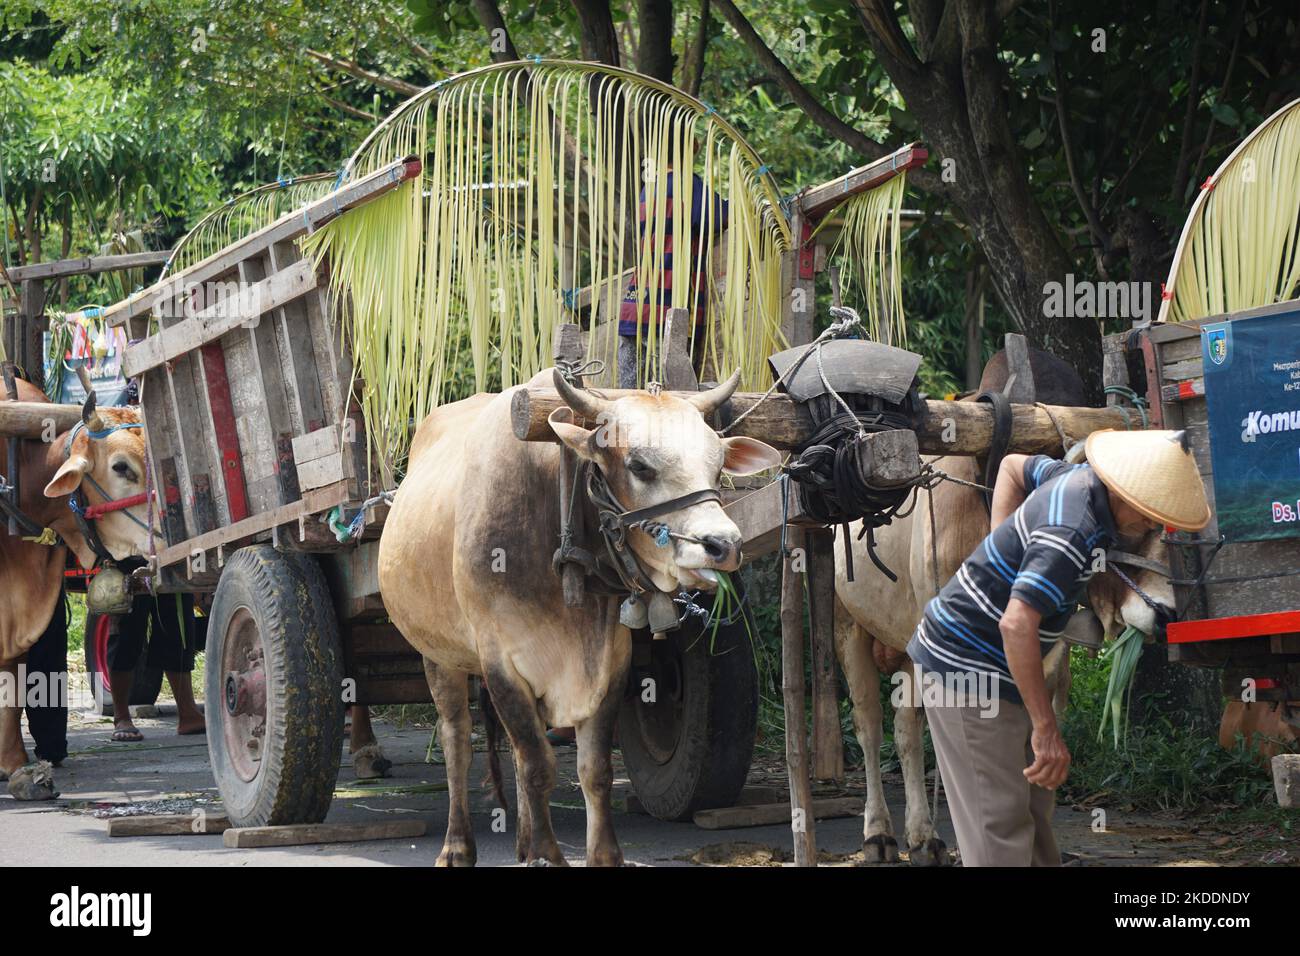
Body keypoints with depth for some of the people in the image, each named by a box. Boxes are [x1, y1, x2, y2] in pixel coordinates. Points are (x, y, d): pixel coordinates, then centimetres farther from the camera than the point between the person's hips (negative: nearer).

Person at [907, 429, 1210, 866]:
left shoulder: (1077, 476, 2)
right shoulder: (1070, 535, -29)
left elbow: (1014, 466, 23)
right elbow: (1017, 625, -37)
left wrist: (1003, 548, 12)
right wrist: (1046, 729, -33)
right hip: (966, 666, -10)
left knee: (1034, 802, 16)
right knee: (999, 818, -10)